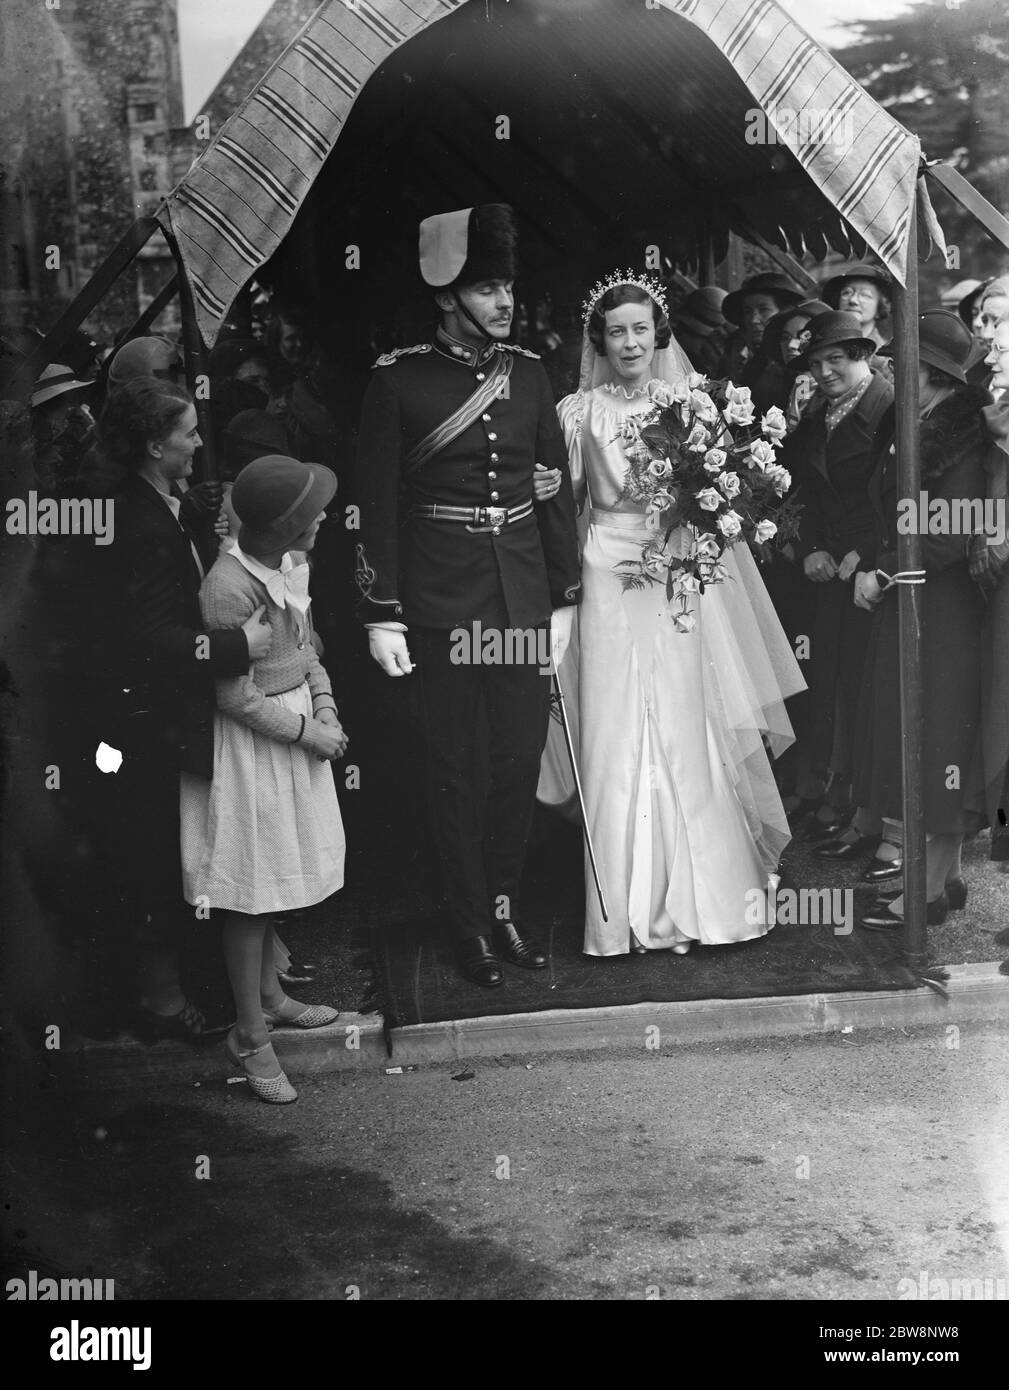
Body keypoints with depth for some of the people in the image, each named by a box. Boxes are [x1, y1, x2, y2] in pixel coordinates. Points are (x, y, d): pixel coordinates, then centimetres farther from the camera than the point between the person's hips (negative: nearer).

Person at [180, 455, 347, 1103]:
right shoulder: (229, 589, -25)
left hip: (295, 724, 9)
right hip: (251, 746, -8)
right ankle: (251, 1035, 14)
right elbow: (237, 697, -21)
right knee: (250, 893, 2)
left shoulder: (289, 567, 1)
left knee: (277, 878, 21)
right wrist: (305, 731, -16)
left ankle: (268, 992, 39)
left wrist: (324, 704, -1)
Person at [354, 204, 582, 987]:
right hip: (441, 604, -4)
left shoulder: (528, 373, 6)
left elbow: (557, 489, 9)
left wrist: (565, 598, 6)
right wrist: (382, 615, -8)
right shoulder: (398, 380, -6)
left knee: (522, 759, 9)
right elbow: (378, 503, -5)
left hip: (524, 599, 4)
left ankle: (507, 906, 26)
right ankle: (472, 922, 19)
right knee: (456, 767, 6)